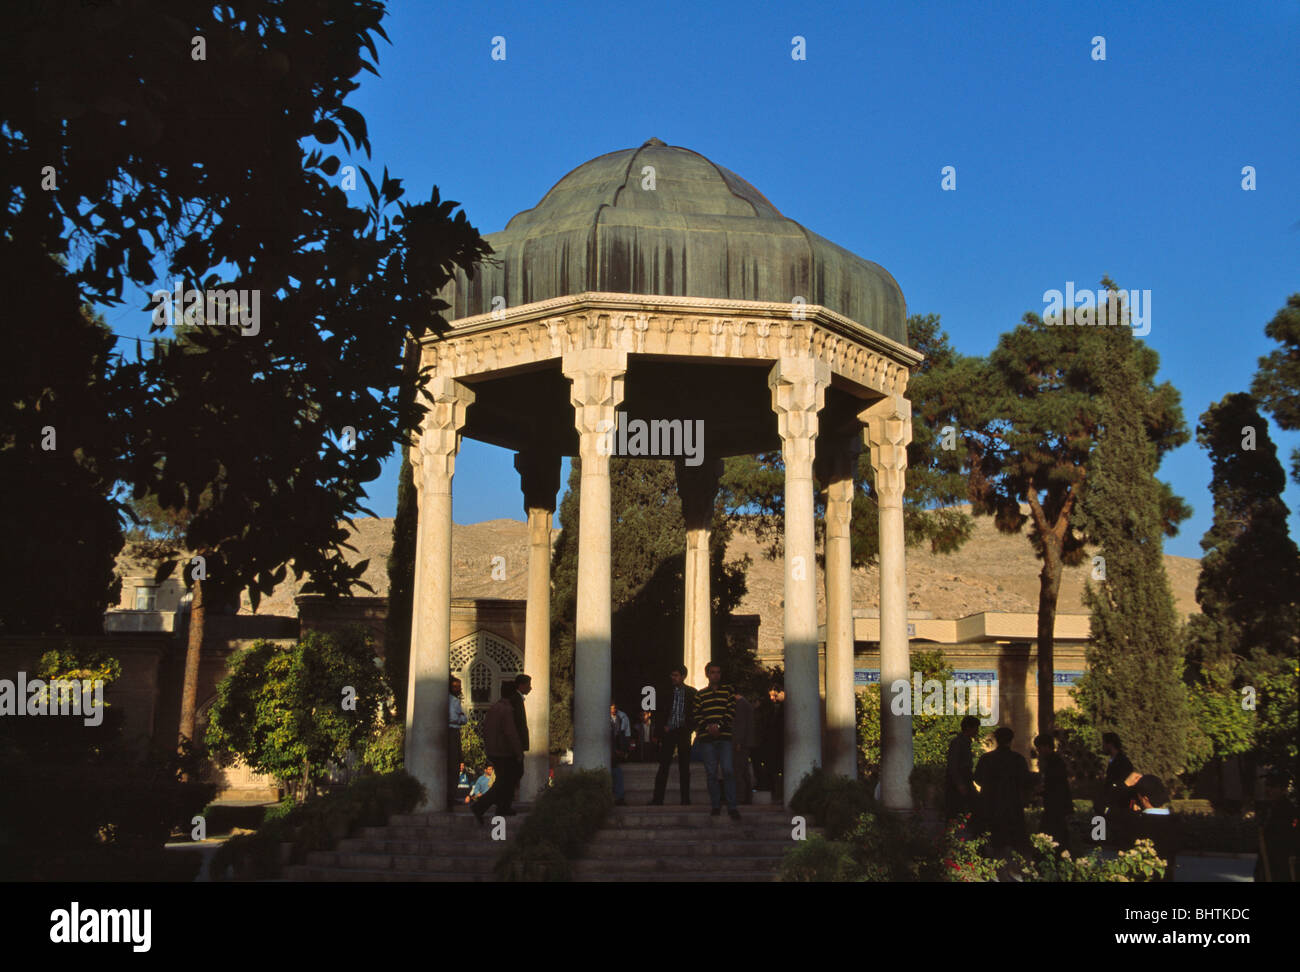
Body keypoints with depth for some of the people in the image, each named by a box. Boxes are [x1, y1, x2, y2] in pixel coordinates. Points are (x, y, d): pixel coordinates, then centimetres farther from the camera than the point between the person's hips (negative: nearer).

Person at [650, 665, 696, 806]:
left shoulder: (691, 693, 6)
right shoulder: (665, 691, 6)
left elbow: (695, 713, 6)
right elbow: (659, 711, 9)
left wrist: (689, 728, -4)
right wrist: (663, 726, -2)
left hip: (683, 732, 0)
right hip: (668, 731, 0)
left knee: (684, 767, 3)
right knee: (663, 766, -2)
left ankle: (685, 799, 8)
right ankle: (658, 799, -2)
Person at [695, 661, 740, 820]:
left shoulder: (728, 691, 11)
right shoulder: (700, 694, 14)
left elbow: (731, 712, 2)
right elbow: (697, 715, 7)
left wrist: (719, 725, -12)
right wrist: (707, 727, -10)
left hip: (724, 737, -1)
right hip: (706, 738, 1)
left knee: (728, 771, -10)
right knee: (711, 773, 1)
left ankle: (732, 807, -8)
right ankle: (715, 805, 9)